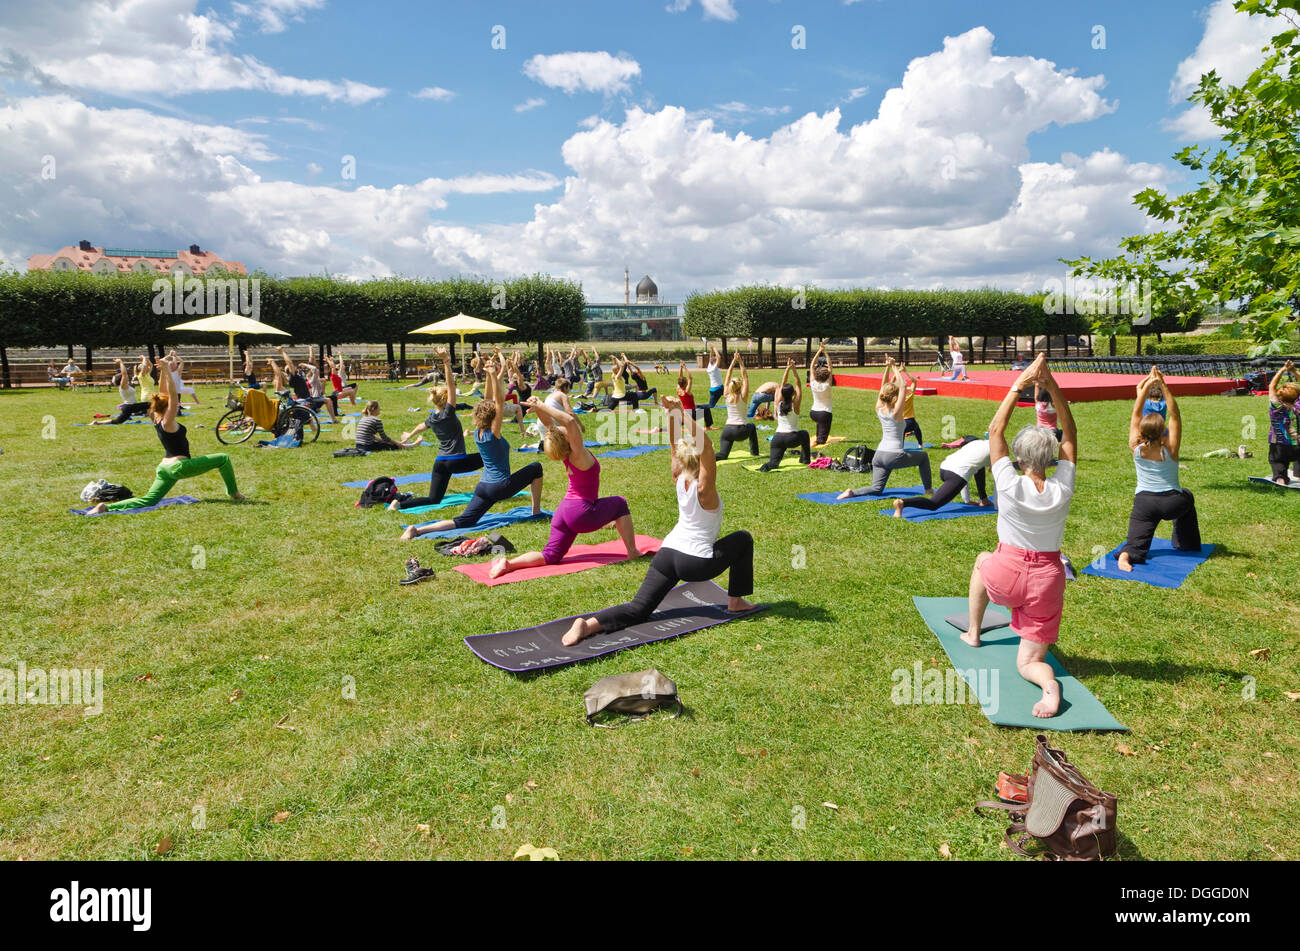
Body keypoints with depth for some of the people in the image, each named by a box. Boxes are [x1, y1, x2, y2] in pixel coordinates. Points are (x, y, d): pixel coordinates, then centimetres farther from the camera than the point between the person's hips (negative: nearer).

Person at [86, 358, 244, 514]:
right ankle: (234, 493, 10)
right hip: (179, 465, -8)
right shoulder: (167, 422, -14)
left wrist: (164, 371, 8)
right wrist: (166, 370, -24)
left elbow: (163, 393, 12)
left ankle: (107, 507, -10)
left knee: (148, 500, 5)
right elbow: (172, 394, -22)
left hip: (165, 468, 8)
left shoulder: (157, 419, 8)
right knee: (223, 459, 2)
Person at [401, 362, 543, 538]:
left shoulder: (478, 433, 4)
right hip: (501, 486, -6)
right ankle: (536, 511, 18)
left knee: (463, 521, 1)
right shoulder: (493, 434, -15)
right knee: (536, 467, 14)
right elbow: (498, 401, -20)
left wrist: (489, 376, 3)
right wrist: (493, 376, -21)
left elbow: (488, 400, 8)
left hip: (483, 487, 7)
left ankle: (418, 529, -16)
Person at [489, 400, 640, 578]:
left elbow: (550, 423, 9)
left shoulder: (566, 453, 2)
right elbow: (570, 421, -32)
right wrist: (540, 407, -30)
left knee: (550, 556, 9)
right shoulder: (579, 455, -19)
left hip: (563, 511, 7)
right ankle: (632, 552, 19)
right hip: (582, 513, -7)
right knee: (619, 503, 17)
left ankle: (509, 563, -12)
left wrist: (539, 407, -6)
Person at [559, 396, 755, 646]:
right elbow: (705, 444, -27)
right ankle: (736, 602, 23)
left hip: (668, 552, 6)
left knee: (638, 609, 0)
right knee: (743, 539, 18)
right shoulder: (704, 488, -15)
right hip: (696, 562, -6)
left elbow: (674, 444, 4)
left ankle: (590, 623, -25)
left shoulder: (679, 480, 2)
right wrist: (683, 414, -33)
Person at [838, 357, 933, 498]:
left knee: (877, 489, 9)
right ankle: (928, 490, 25)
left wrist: (887, 367, 6)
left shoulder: (879, 410, 3)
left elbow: (884, 387, 12)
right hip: (895, 455, -5)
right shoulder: (896, 413, -12)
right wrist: (894, 367, -5)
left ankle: (852, 492, -16)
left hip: (879, 455, 5)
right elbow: (903, 385, -11)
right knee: (923, 456, 21)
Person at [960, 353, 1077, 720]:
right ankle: (1049, 684, -27)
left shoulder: (1010, 485, -17)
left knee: (983, 559, 37)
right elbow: (1070, 433, 2)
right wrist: (1052, 387, -7)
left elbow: (996, 429, -7)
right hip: (1047, 581, 2)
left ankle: (973, 632, 41)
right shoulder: (1062, 489, -9)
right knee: (1028, 662, 10)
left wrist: (1020, 384, -8)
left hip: (1006, 577, -1)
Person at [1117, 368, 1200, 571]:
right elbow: (1175, 415, -15)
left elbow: (1136, 413, -7)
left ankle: (1126, 554, -37)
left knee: (1137, 540, -2)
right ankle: (1187, 544, 43)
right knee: (1186, 497, 36)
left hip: (1144, 502, 0)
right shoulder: (1169, 450, -14)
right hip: (1172, 504, 0)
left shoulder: (1136, 448, -10)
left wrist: (1147, 386, -10)